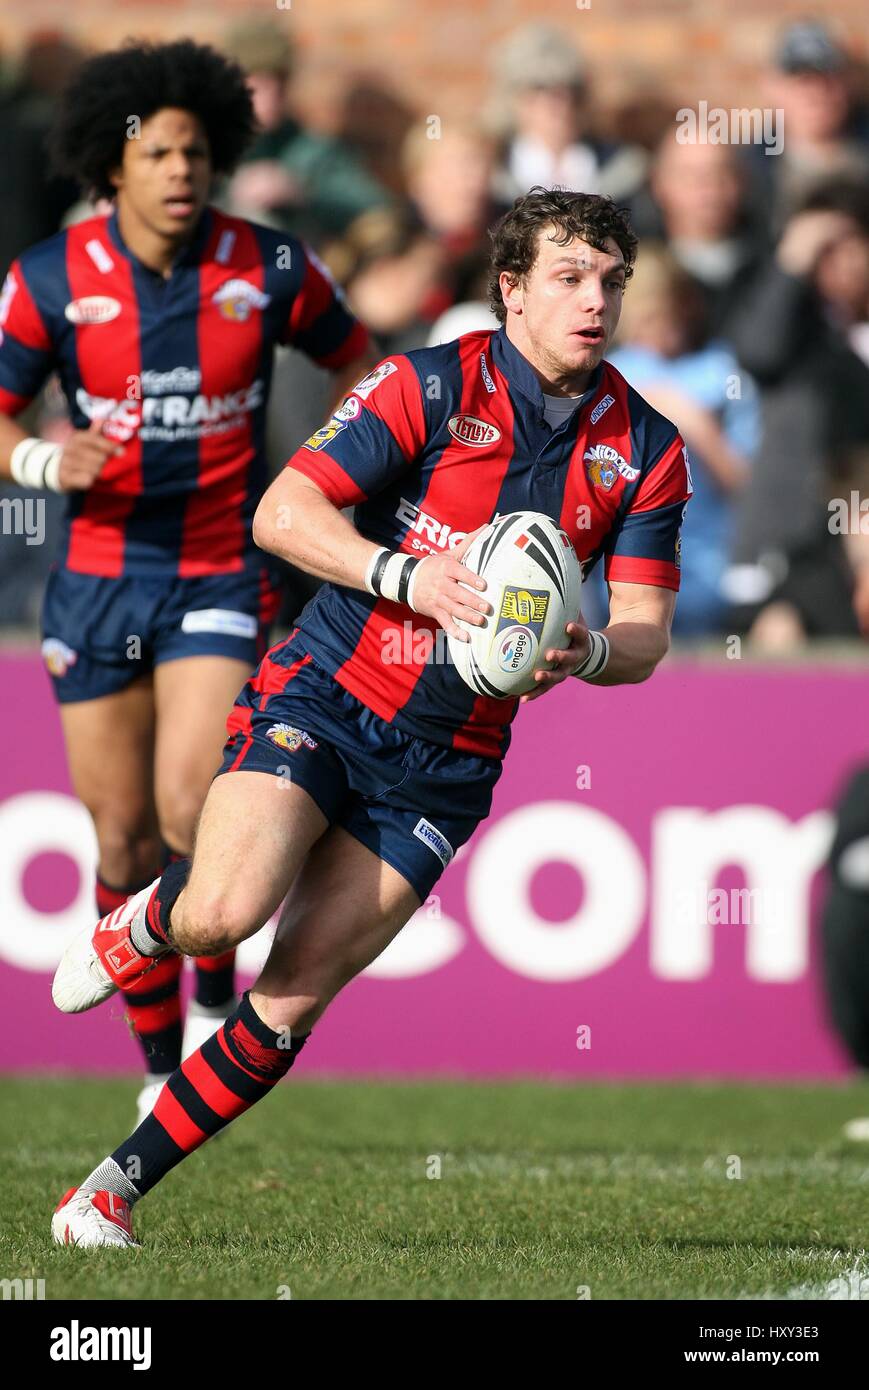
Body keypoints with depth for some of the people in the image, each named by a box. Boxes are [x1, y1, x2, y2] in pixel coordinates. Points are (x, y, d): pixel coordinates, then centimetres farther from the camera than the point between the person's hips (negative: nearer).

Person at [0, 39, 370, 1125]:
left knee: (190, 806, -20)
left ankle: (215, 995, 9)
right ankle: (163, 1066, 19)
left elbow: (355, 362, 10)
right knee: (122, 836, 3)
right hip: (99, 576, 1)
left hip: (222, 576, -1)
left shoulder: (269, 270, -8)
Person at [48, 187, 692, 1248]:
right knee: (225, 913, -26)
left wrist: (586, 652, -22)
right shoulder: (431, 386, -9)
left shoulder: (645, 449, 1)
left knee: (293, 1001, -4)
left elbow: (643, 631, 1)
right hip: (323, 695, -3)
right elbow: (282, 512, -13)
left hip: (446, 757, 3)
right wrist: (407, 575, -28)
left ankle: (115, 1188, 9)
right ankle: (144, 923, 11)